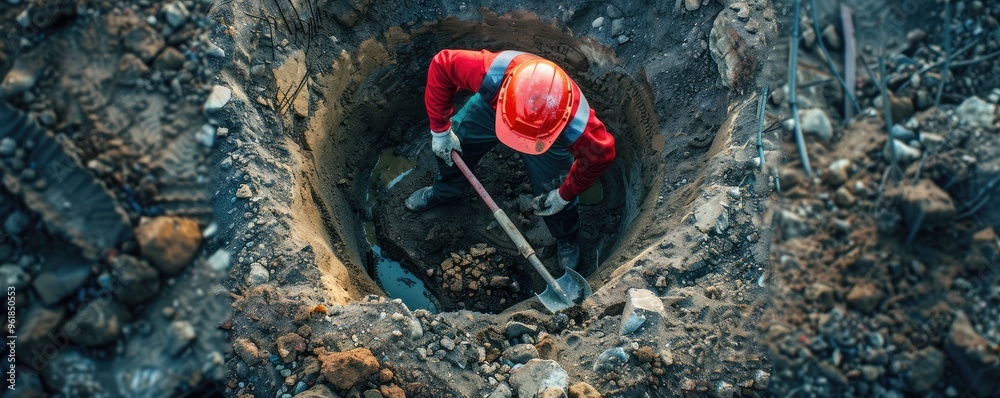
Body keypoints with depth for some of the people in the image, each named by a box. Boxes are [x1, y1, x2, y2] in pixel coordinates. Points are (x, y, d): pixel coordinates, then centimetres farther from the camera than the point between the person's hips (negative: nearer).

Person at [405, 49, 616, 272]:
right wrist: (440, 129, -23)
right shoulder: (491, 74, -48)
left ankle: (567, 239, 35)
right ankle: (446, 191, 46)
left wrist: (565, 195, -12)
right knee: (447, 146, 9)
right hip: (492, 104, 2)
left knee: (554, 194, -2)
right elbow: (441, 65, -29)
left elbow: (601, 154, -23)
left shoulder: (577, 125, -46)